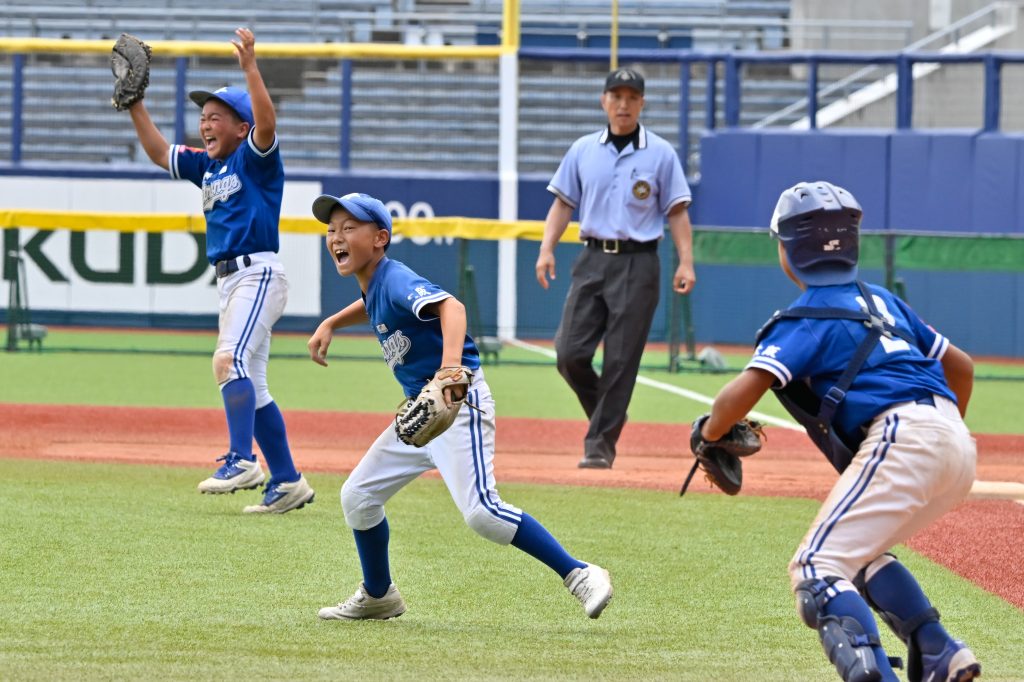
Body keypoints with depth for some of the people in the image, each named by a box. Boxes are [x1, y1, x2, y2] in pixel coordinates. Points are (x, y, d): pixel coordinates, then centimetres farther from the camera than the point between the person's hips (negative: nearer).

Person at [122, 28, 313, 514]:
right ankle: (287, 482, 14)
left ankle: (242, 460, -31)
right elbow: (158, 151, 21)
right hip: (229, 281, 10)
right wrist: (135, 102, 11)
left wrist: (249, 67, -33)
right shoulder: (206, 165, 17)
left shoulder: (255, 157, -6)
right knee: (249, 386, 10)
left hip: (258, 272, -10)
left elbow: (266, 123, -25)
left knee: (231, 360, -26)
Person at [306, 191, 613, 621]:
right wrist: (331, 324, 22)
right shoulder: (373, 285, 9)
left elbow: (450, 307, -38)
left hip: (458, 404, -10)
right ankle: (378, 597, 32)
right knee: (357, 496, 13)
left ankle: (579, 575, -18)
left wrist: (450, 363, -56)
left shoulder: (396, 280, -19)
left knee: (481, 511, -24)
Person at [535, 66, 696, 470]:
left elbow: (677, 211, 2)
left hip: (637, 263, -3)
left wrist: (685, 262, -8)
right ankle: (606, 415, 18)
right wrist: (547, 248, -2)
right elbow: (563, 203, 12)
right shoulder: (583, 150, 10)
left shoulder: (660, 154, 3)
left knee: (621, 360, -4)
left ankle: (601, 443, 3)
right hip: (592, 259, 3)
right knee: (570, 352, -6)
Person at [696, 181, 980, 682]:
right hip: (958, 449, 8)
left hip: (901, 439, -8)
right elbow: (960, 366, 31)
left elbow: (742, 393, -10)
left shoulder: (804, 320, 3)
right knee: (859, 553, 26)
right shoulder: (882, 302, 25)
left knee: (817, 566, -12)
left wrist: (709, 433, 9)